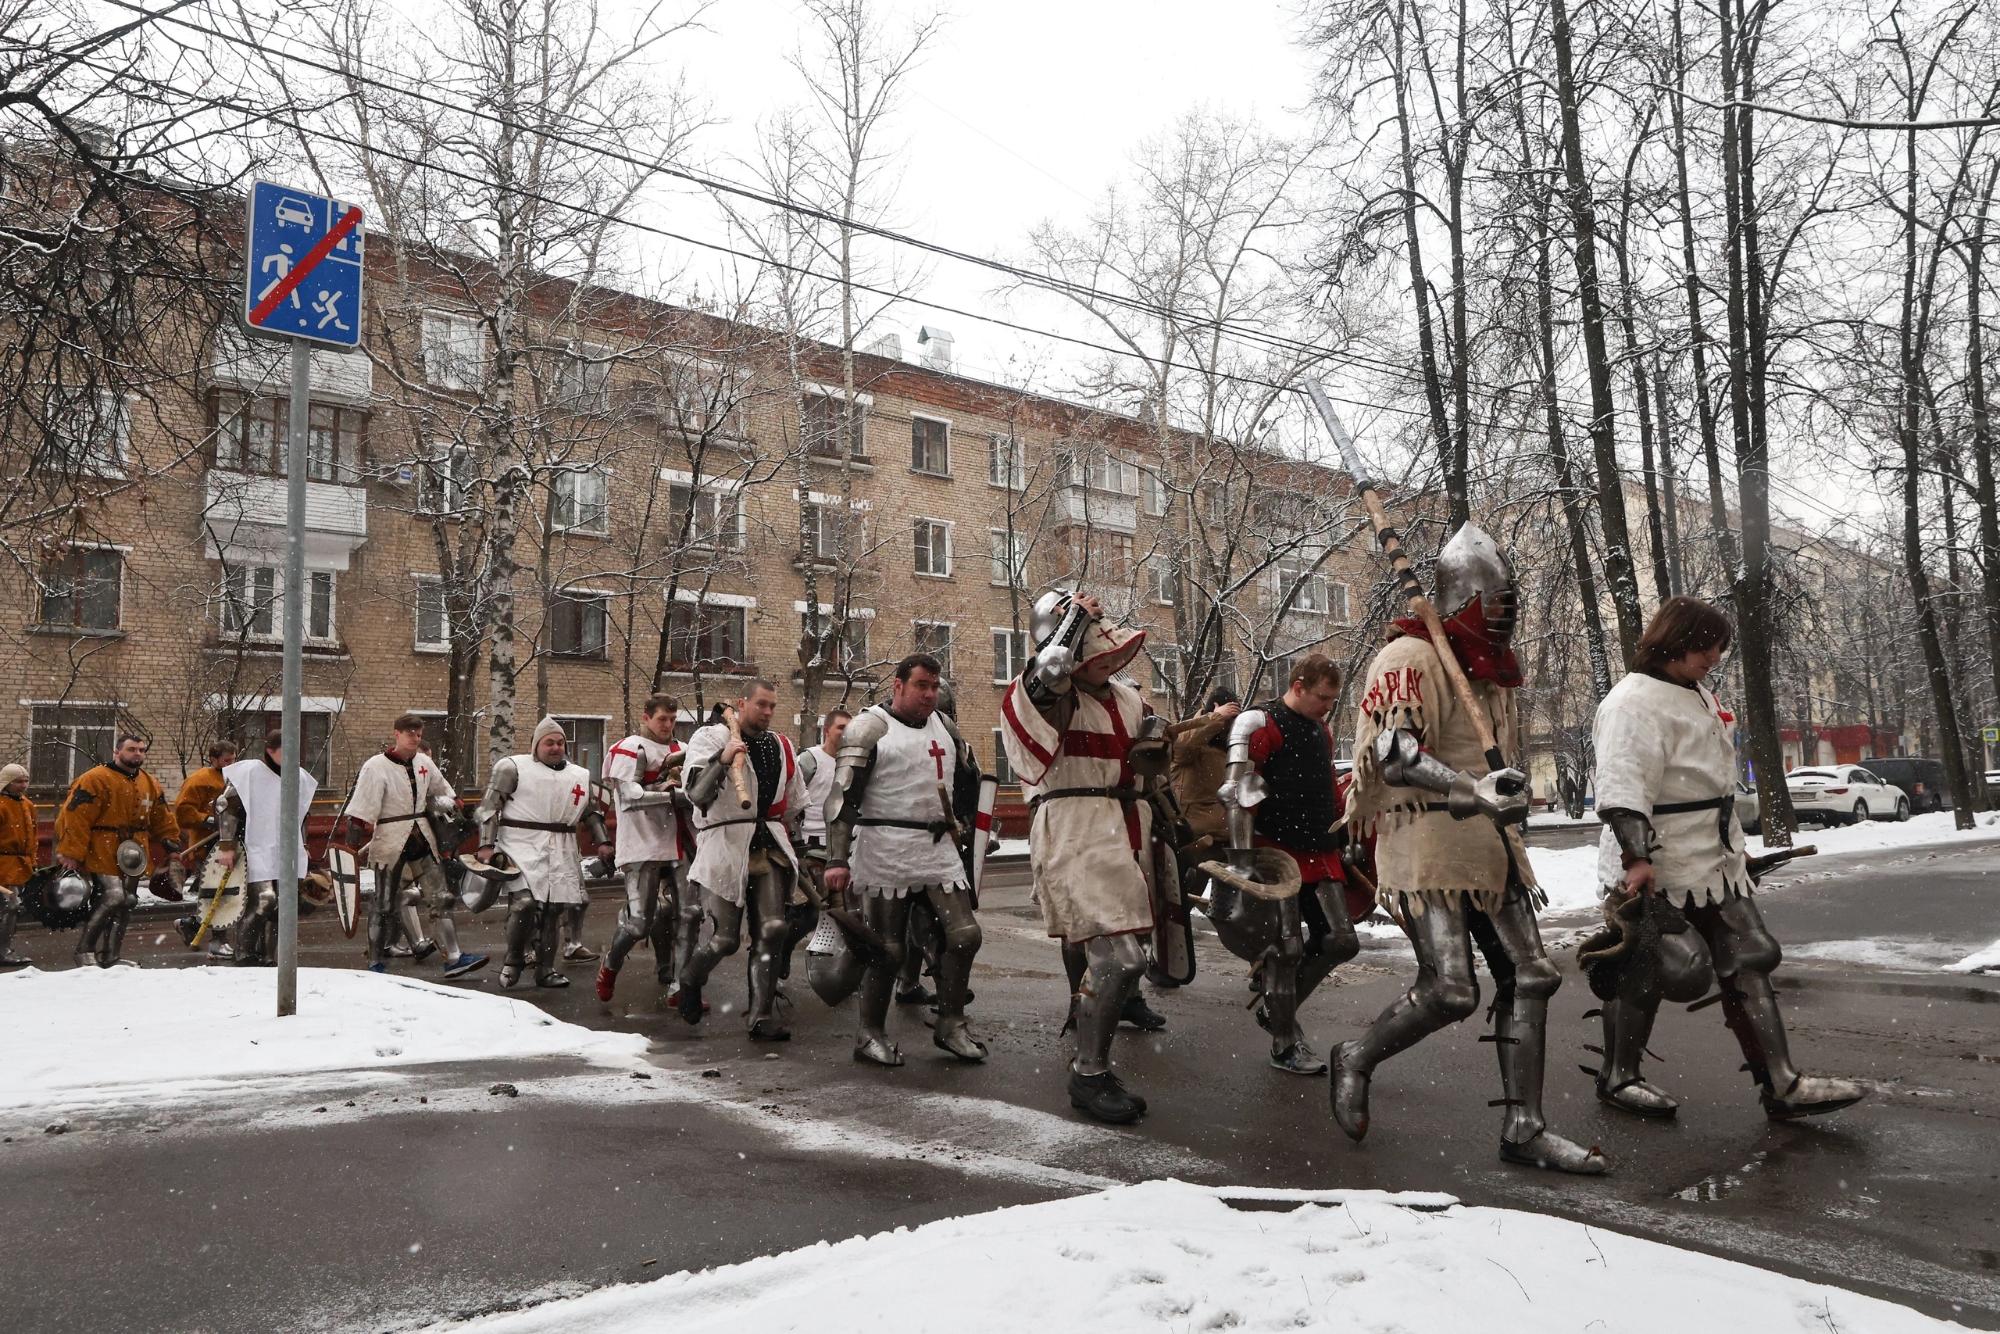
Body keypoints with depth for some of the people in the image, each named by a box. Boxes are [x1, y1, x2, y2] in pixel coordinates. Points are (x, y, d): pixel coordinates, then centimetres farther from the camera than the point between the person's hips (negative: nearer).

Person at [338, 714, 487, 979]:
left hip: (422, 840, 6)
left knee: (442, 897, 3)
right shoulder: (376, 767, -11)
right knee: (386, 905, 2)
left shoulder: (424, 762, 7)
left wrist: (451, 808, 19)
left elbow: (443, 793, 24)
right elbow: (359, 810, -16)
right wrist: (346, 838, -22)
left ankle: (454, 958, 8)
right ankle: (376, 964, 16)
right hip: (390, 844, -6)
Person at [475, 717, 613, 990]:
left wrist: (602, 842, 14)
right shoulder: (512, 767, 1)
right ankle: (513, 960, 3)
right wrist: (486, 845, -9)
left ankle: (545, 969, 16)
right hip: (522, 847, -5)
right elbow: (489, 806, -2)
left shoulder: (580, 775, 17)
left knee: (554, 908, 3)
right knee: (524, 902, -20)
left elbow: (592, 812, 26)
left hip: (562, 853, 5)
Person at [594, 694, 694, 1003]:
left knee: (688, 913, 5)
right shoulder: (631, 749, -5)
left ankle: (678, 984, 16)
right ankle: (609, 968, 20)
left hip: (676, 845, 7)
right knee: (639, 920, -7)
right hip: (642, 847, -7)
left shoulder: (681, 750, 17)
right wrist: (672, 795, -26)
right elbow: (628, 794, -18)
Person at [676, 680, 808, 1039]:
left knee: (773, 930, -8)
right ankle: (690, 982, 28)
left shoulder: (782, 747, 16)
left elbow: (795, 804, 28)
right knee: (723, 938, -4)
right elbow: (696, 794, -14)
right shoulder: (710, 737, -1)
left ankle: (762, 1016, 0)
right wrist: (721, 760, -26)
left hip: (770, 846, 5)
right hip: (724, 844, -5)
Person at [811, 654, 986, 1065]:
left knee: (964, 934, 0)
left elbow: (971, 780, 25)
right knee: (887, 949, -1)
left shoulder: (945, 727, 12)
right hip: (885, 851, -6)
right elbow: (843, 796, -13)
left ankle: (951, 1024, 14)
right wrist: (837, 861, -19)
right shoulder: (870, 728, -8)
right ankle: (871, 1035, 15)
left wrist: (958, 823, 16)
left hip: (939, 850, 6)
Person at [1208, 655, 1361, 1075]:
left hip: (1321, 855, 8)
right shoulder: (1260, 726, -10)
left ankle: (1276, 1007, 24)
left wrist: (1344, 845, 27)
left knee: (1341, 942, 6)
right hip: (1278, 855, -8)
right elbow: (1240, 794, -16)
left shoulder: (1322, 731, 16)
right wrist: (1241, 860, -20)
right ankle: (1285, 1043, 10)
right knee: (1285, 948, -5)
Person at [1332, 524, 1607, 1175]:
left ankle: (1523, 1127, 12)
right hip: (1425, 844, -9)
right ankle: (1355, 1059, 12)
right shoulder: (1410, 659, -11)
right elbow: (1394, 755, -25)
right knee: (1450, 991, -13)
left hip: (1486, 846, 9)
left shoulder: (1492, 670, 19)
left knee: (1531, 977, 4)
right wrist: (1474, 790, -36)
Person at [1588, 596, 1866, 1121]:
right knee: (1645, 975, 0)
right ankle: (1618, 1078, 17)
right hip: (1654, 870, -10)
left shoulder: (1698, 695, 16)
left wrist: (1733, 846, 27)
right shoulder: (1634, 703, -17)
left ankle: (1782, 1085, 8)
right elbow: (1624, 788, -27)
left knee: (1748, 963, 5)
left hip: (1716, 863, 10)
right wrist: (1637, 857, -34)